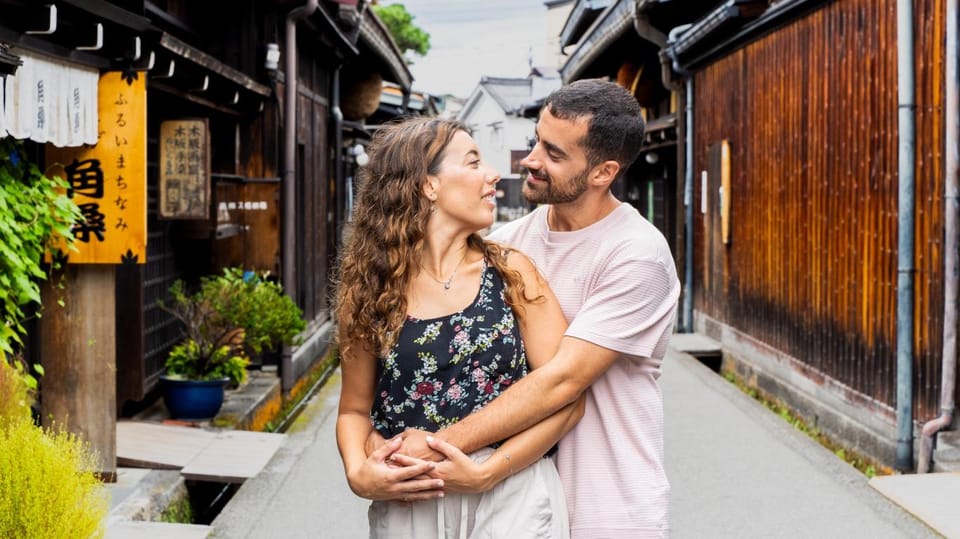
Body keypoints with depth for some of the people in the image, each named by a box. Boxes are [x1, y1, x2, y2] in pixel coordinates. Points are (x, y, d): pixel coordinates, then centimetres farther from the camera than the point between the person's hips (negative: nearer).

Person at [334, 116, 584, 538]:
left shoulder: (511, 272, -1)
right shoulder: (370, 290, 0)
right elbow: (356, 408, 8)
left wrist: (486, 472, -15)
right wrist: (358, 473, -12)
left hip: (513, 499, 0)